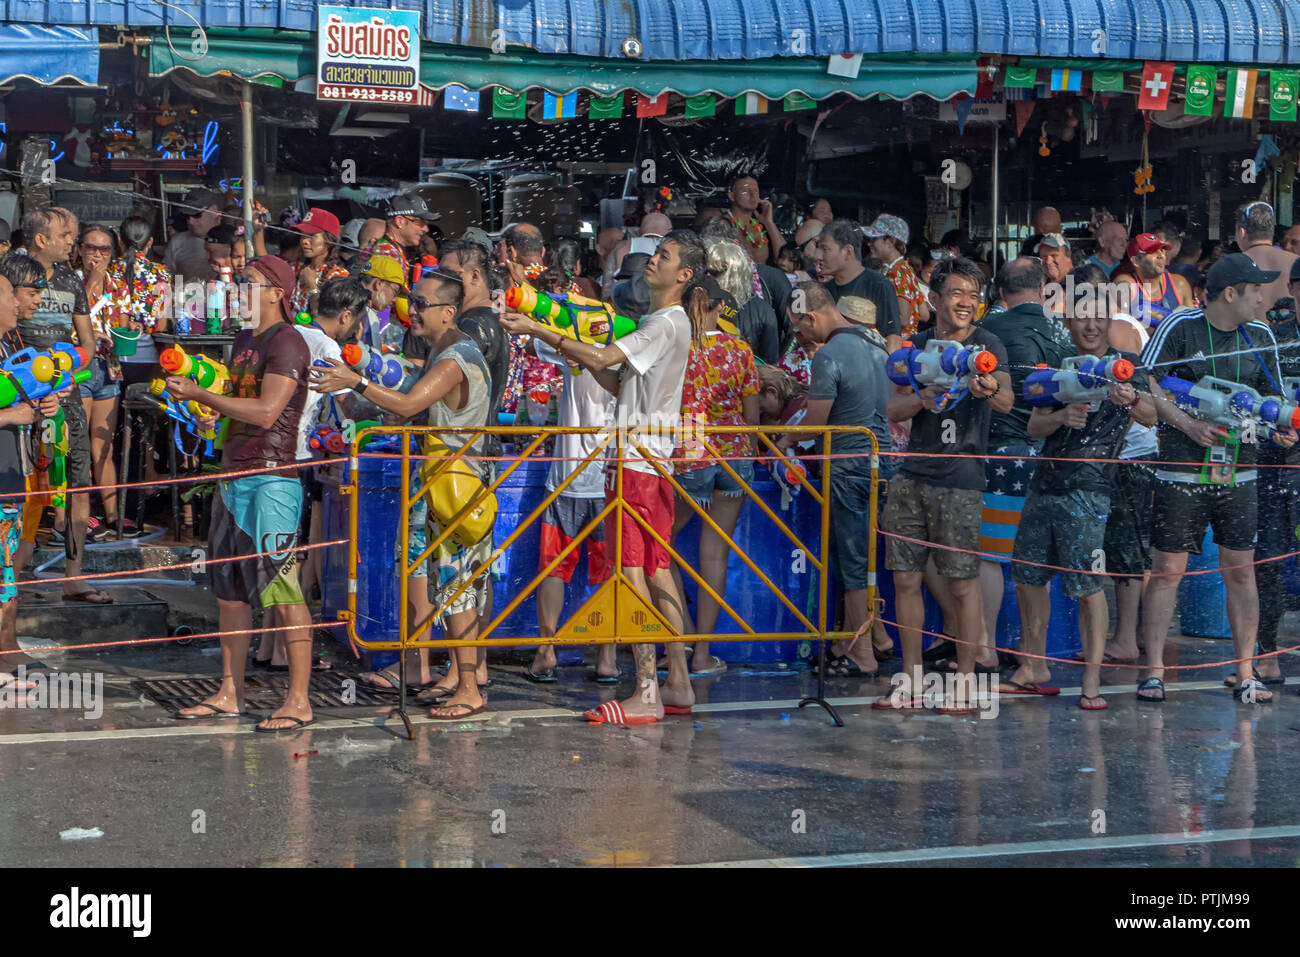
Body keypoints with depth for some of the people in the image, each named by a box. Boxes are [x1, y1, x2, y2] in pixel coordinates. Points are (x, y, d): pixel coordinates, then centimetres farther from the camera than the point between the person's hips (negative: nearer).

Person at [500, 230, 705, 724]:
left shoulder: (668, 323, -12)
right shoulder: (661, 322, 20)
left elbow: (601, 357, -21)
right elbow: (623, 386, 22)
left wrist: (537, 330, -16)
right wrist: (588, 362, 8)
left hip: (640, 459, -10)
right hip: (653, 459, 10)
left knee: (632, 569, -10)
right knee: (656, 569, 10)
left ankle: (646, 693, -11)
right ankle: (678, 683, 14)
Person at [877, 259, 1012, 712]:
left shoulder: (987, 345, -3)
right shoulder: (917, 346, 11)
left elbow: (1007, 400, -20)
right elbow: (893, 409, 7)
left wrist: (991, 392, -43)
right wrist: (921, 399, -14)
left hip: (961, 479, -5)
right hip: (912, 475, 5)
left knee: (962, 583, -3)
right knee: (906, 578, 6)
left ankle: (964, 683, 7)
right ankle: (912, 680, 17)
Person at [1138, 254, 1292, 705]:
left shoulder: (1261, 336, 9)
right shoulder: (1179, 327, -6)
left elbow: (1270, 398, 15)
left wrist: (1278, 427, -7)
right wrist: (1188, 425, -17)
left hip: (1238, 473, 4)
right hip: (1182, 471, -4)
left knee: (1241, 570, 4)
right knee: (1167, 570, -1)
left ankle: (1245, 674, 11)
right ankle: (1154, 671, 8)